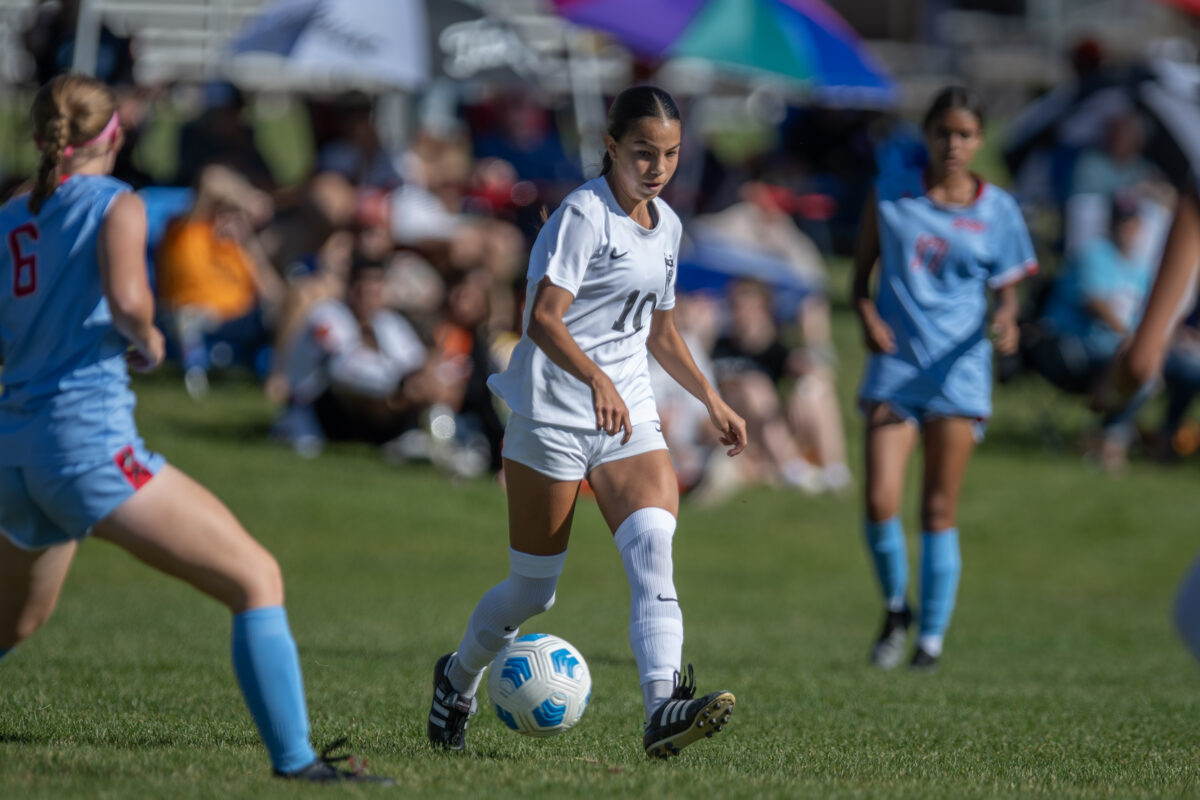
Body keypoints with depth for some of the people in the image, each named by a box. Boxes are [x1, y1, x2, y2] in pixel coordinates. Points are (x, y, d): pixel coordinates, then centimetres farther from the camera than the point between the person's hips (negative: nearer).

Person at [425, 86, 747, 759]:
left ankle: (664, 708, -35)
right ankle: (458, 678, 32)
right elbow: (543, 319, -23)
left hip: (629, 416, 6)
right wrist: (597, 380, -37)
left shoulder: (666, 225, 13)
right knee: (535, 589, 3)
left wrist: (711, 399, 23)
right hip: (553, 416, -6)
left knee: (653, 543, -21)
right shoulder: (584, 215, -11)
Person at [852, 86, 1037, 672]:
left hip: (957, 371, 0)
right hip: (894, 367, 0)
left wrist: (1004, 320, -15)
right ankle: (896, 609, 14)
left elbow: (1006, 289, 8)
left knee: (940, 509, 1)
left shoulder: (996, 210, 4)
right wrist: (867, 315, -9)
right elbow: (861, 273, 11)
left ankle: (932, 638, 12)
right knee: (880, 502, -12)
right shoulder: (890, 195, 5)